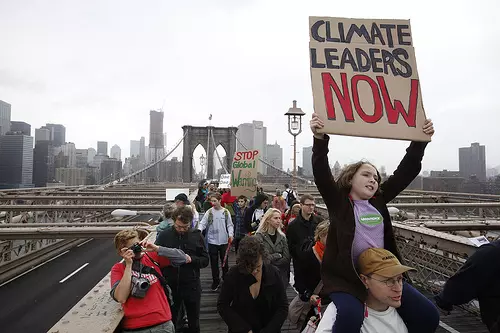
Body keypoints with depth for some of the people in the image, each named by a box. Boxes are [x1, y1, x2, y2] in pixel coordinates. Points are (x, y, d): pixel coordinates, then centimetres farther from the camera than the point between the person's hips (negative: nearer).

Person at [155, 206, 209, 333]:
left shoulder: (197, 235, -5)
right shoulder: (164, 235, -5)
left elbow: (205, 260, -2)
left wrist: (191, 259, -19)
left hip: (192, 286, 0)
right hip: (170, 286, 0)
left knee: (194, 322, 18)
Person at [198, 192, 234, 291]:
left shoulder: (225, 212, -2)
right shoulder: (209, 212, -4)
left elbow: (229, 225, 2)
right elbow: (202, 224, -8)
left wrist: (230, 235, -13)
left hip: (224, 241, 0)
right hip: (212, 241, 0)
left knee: (225, 261, 13)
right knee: (214, 262, 9)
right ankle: (216, 281, 24)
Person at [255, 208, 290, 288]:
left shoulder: (282, 236, 5)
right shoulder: (260, 236, -7)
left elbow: (286, 258, -2)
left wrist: (271, 261, -10)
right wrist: (278, 255, -6)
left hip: (281, 275, 3)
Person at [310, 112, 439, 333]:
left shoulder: (379, 200, 10)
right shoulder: (338, 200, -3)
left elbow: (406, 171, 9)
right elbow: (321, 174, -19)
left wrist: (420, 141, 1)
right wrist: (319, 139, -32)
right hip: (345, 277, -5)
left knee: (427, 315, -3)